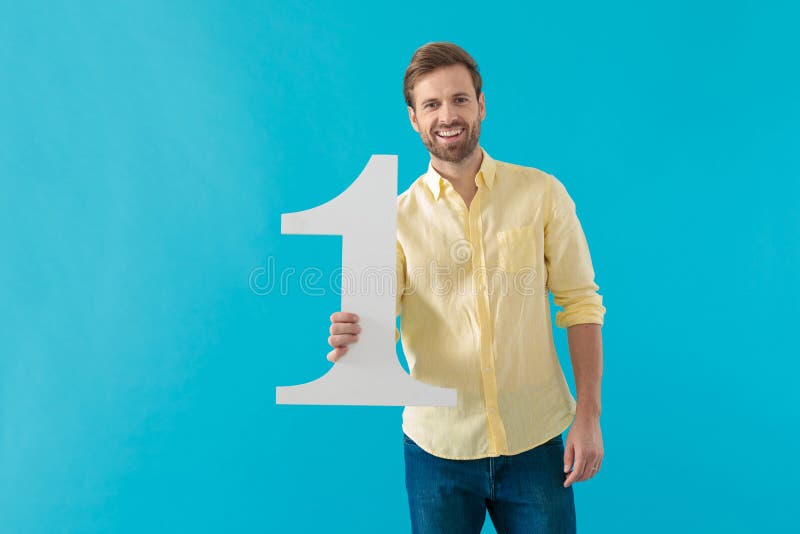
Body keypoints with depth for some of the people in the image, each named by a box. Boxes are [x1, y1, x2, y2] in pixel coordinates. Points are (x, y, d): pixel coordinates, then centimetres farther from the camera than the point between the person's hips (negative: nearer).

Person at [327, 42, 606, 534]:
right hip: (437, 448, 1)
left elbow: (580, 303, -2)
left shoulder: (542, 194, -4)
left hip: (536, 443, 0)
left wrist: (590, 414, -6)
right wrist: (354, 342, -30)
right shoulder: (398, 216, -4)